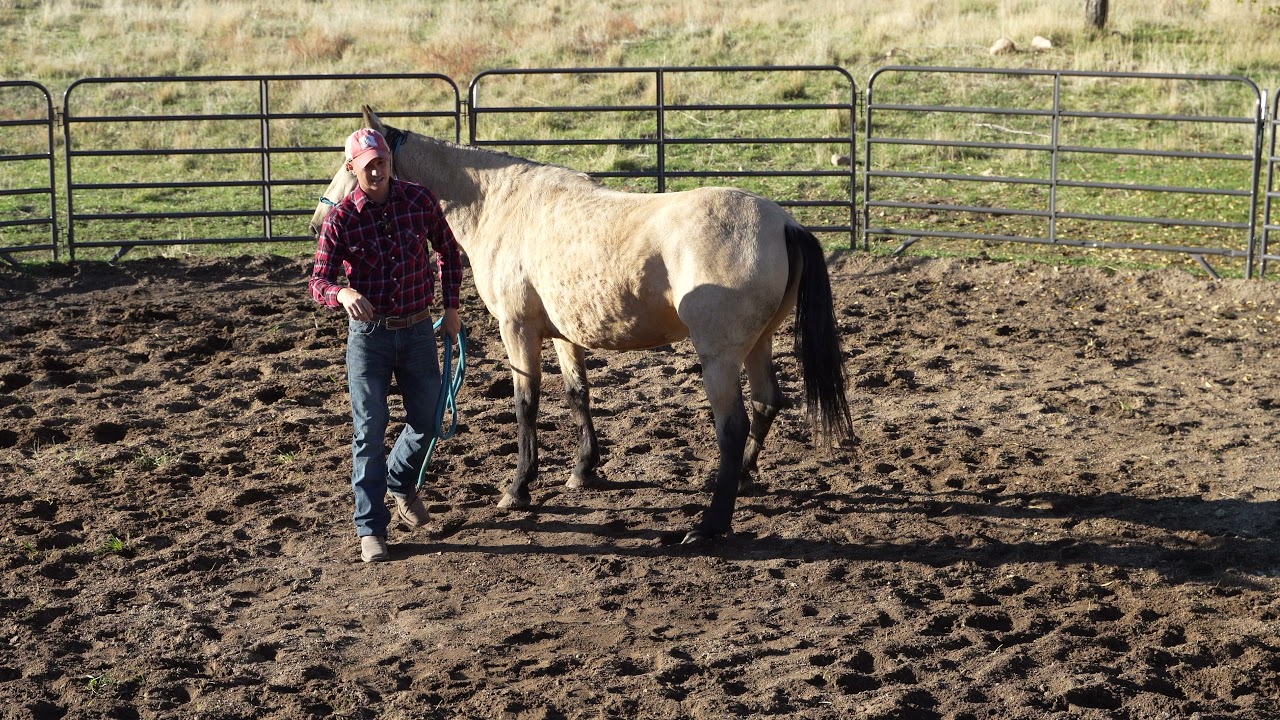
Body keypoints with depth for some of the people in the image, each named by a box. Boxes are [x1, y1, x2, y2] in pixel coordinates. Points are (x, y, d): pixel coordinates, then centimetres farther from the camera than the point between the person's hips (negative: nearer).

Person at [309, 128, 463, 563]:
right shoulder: (340, 219, -12)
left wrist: (451, 307, 9)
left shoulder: (419, 200, -5)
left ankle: (400, 483, 43)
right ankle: (371, 528, 7)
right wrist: (342, 293, -36)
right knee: (370, 430, -2)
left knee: (427, 421, 12)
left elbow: (448, 250, 11)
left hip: (418, 331, 3)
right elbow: (318, 283, -14)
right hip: (368, 335, -3)